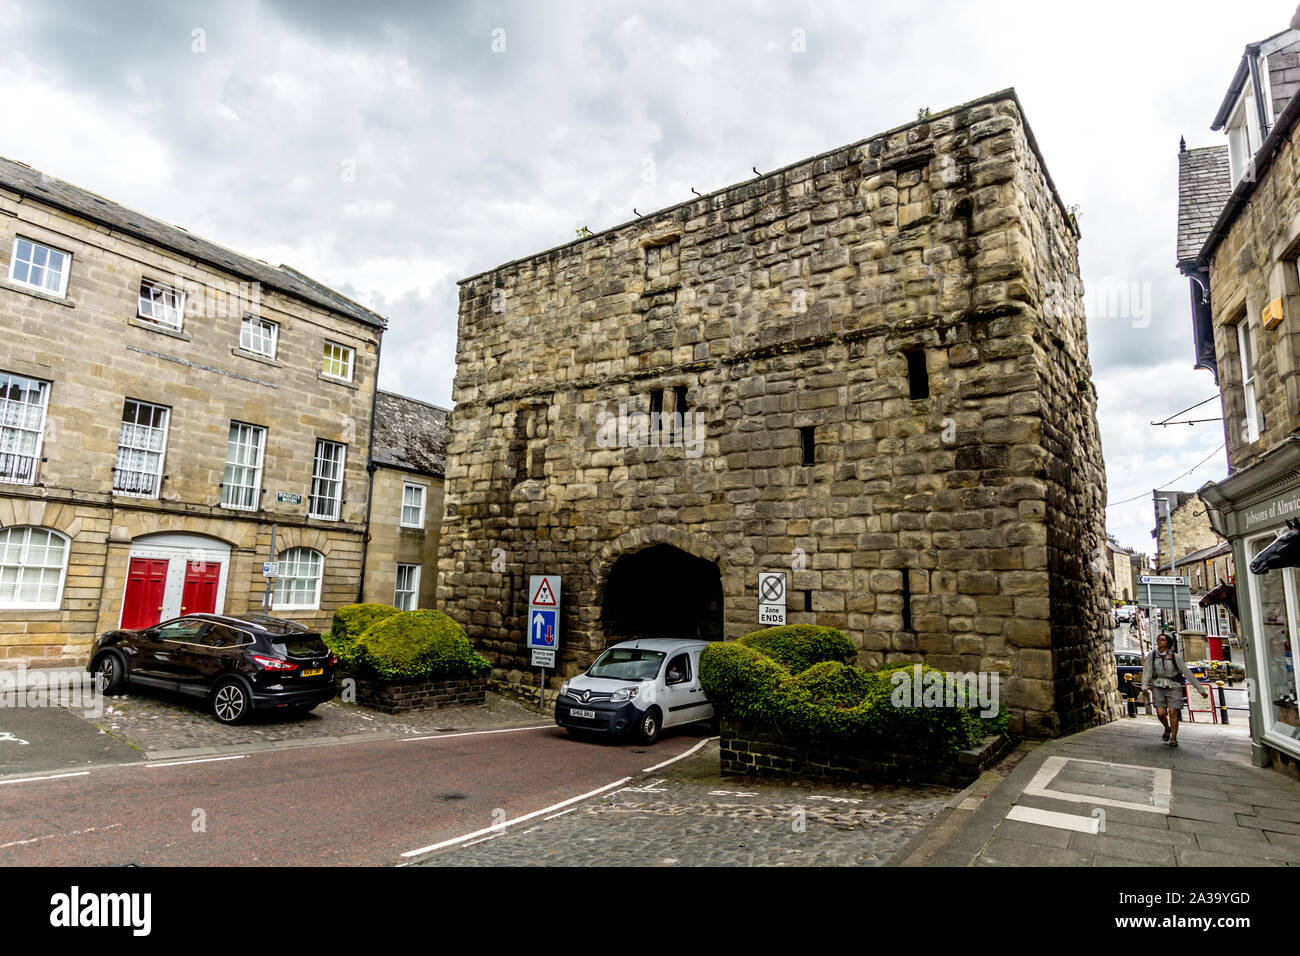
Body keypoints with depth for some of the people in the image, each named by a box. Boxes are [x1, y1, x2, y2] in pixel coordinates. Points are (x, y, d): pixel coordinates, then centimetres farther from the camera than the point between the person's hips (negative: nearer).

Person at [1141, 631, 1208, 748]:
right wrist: (1144, 686, -18)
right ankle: (1167, 728, 26)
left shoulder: (1175, 657, -8)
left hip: (1173, 687, -1)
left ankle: (1173, 738, 8)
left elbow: (1187, 673, -3)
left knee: (1172, 712, -8)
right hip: (1158, 687, 1)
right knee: (1161, 713, -6)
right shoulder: (1152, 655, -3)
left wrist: (1200, 689, -2)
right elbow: (1147, 672, -6)